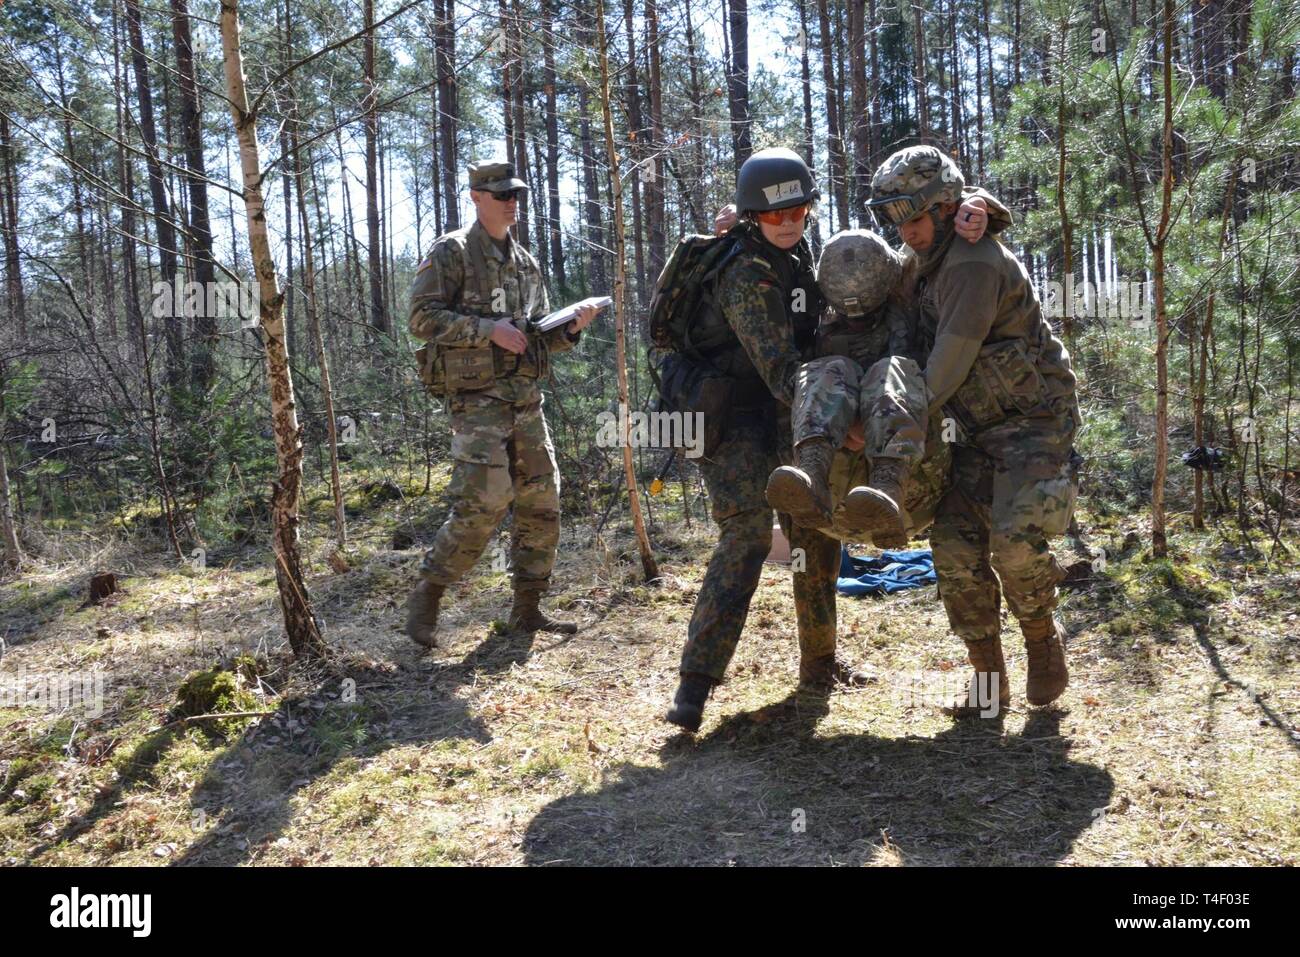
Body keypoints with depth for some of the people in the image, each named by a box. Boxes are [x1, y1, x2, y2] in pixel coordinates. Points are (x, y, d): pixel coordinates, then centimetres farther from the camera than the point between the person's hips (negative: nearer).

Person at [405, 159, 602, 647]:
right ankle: (426, 598, 3)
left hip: (526, 399, 7)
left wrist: (570, 327, 1)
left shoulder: (525, 262, 19)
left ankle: (528, 609, 16)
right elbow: (423, 317, -11)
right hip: (477, 397, -7)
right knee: (482, 505, -15)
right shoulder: (451, 252, -2)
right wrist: (488, 328, -19)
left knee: (541, 502, 5)